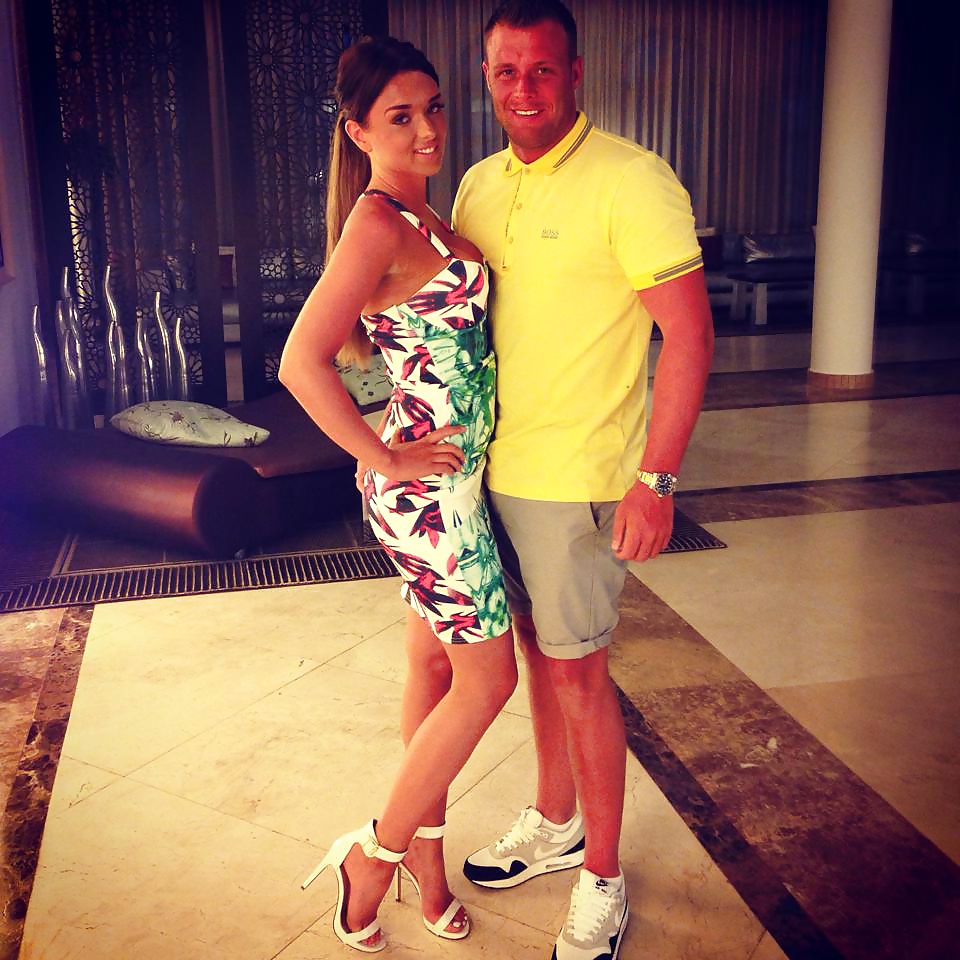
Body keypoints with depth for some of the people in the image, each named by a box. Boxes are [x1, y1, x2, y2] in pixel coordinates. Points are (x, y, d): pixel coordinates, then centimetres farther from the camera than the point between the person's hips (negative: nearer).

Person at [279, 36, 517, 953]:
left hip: (446, 478, 9)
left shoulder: (415, 217, 11)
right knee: (486, 680, 1)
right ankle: (374, 854, 18)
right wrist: (385, 458, -18)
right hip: (429, 487, -9)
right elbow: (302, 362, -27)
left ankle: (425, 860, 32)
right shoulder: (379, 221, -18)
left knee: (435, 670, 16)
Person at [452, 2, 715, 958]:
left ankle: (601, 880, 20)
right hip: (496, 466, 7)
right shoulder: (480, 186, 9)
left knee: (576, 668, 2)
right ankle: (554, 824, 38)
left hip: (575, 477, -7)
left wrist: (657, 477, -20)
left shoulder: (631, 180, -13)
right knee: (536, 649, 18)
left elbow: (689, 333, -15)